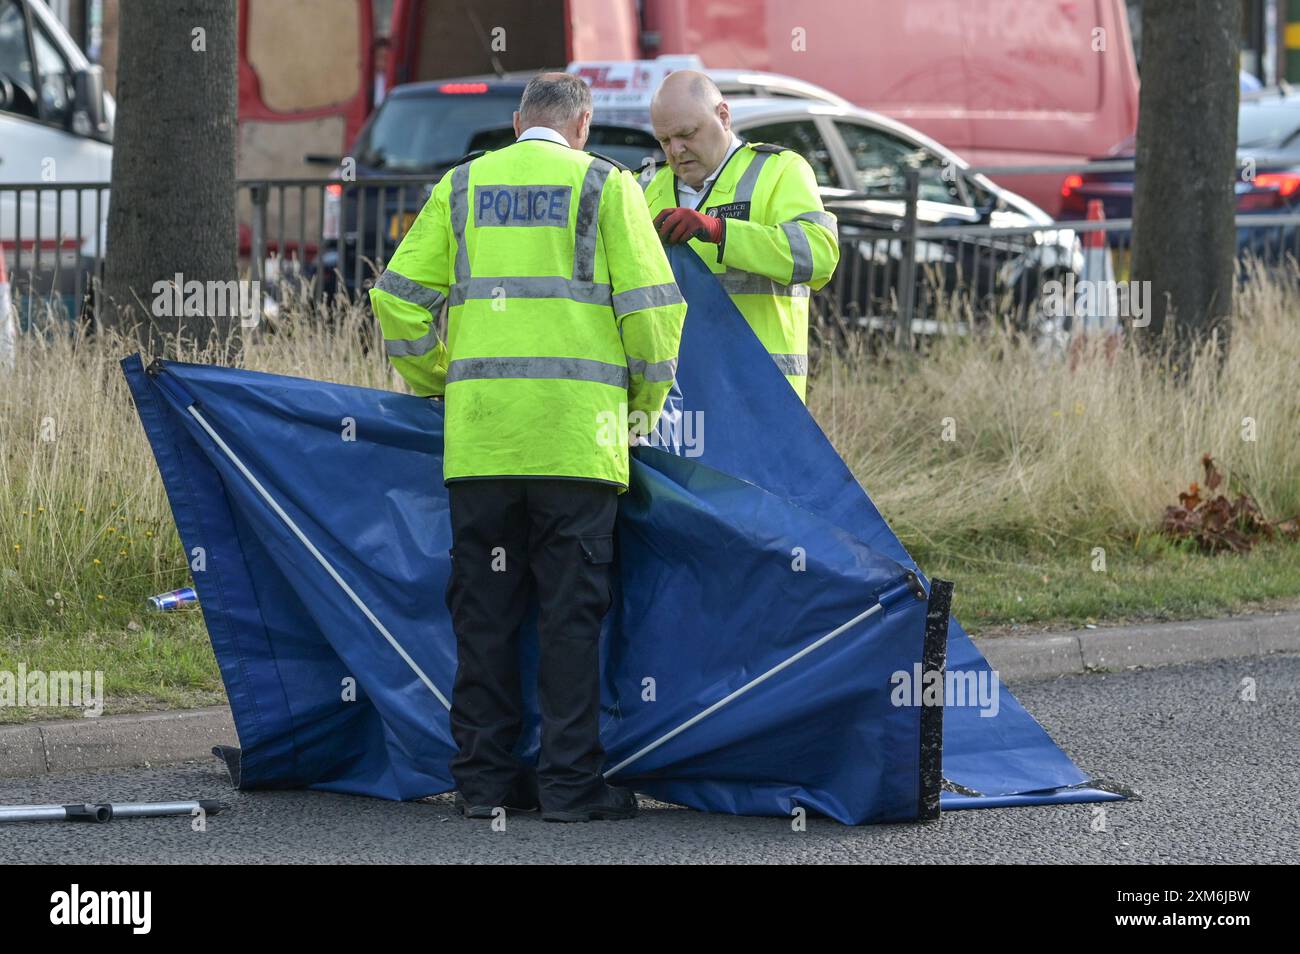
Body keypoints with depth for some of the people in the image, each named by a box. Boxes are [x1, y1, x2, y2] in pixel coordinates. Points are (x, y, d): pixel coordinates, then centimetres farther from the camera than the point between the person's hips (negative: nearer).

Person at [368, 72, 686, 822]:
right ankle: (571, 782, -2)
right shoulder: (605, 186, 5)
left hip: (478, 433, 3)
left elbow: (399, 299, 10)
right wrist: (646, 407, 13)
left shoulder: (462, 188, 13)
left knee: (484, 610, 7)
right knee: (572, 611, 0)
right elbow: (651, 304, 0)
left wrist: (442, 383, 22)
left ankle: (484, 778, 9)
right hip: (576, 434, -3)